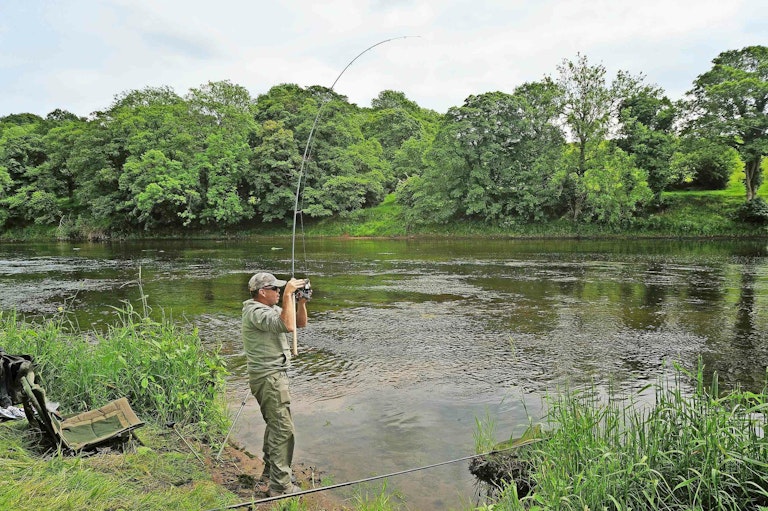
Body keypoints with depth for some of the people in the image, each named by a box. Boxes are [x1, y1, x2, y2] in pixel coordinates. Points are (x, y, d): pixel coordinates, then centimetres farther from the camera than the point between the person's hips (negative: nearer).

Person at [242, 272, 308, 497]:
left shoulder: (272, 308, 12)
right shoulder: (256, 312, -19)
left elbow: (300, 323, 13)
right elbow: (287, 325, -34)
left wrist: (301, 303, -3)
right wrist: (288, 295, -29)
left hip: (275, 375, 11)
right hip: (269, 378, -11)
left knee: (275, 425, 21)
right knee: (283, 429, -9)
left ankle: (271, 471, 36)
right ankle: (280, 486, -4)